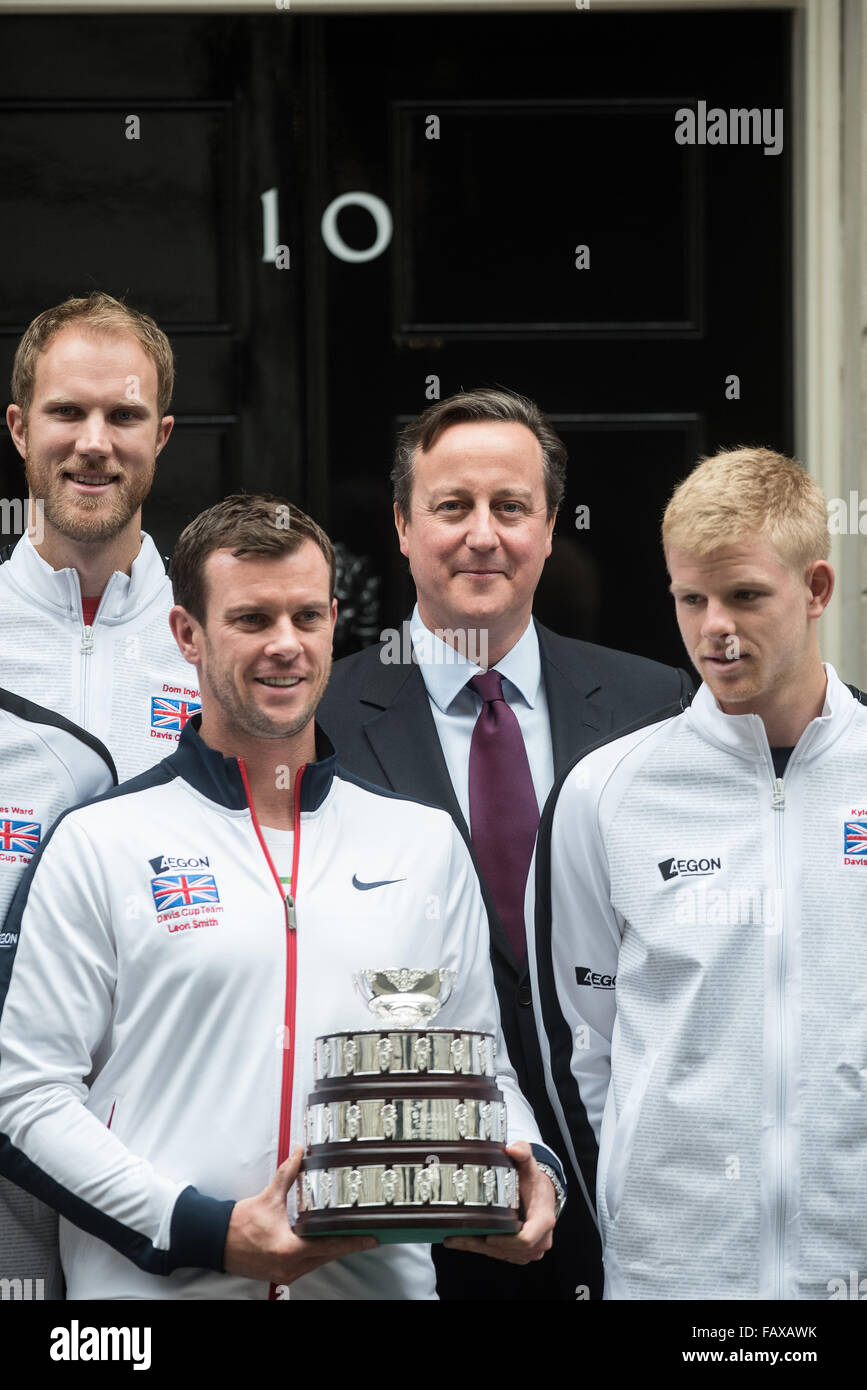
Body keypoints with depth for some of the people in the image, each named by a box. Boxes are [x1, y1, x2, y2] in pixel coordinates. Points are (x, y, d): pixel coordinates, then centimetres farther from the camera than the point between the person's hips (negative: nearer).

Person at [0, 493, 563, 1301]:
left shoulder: (425, 843, 12)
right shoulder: (99, 846, -1)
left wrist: (527, 1174, -6)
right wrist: (206, 1231, -16)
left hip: (382, 1277, 3)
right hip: (155, 1284, -3)